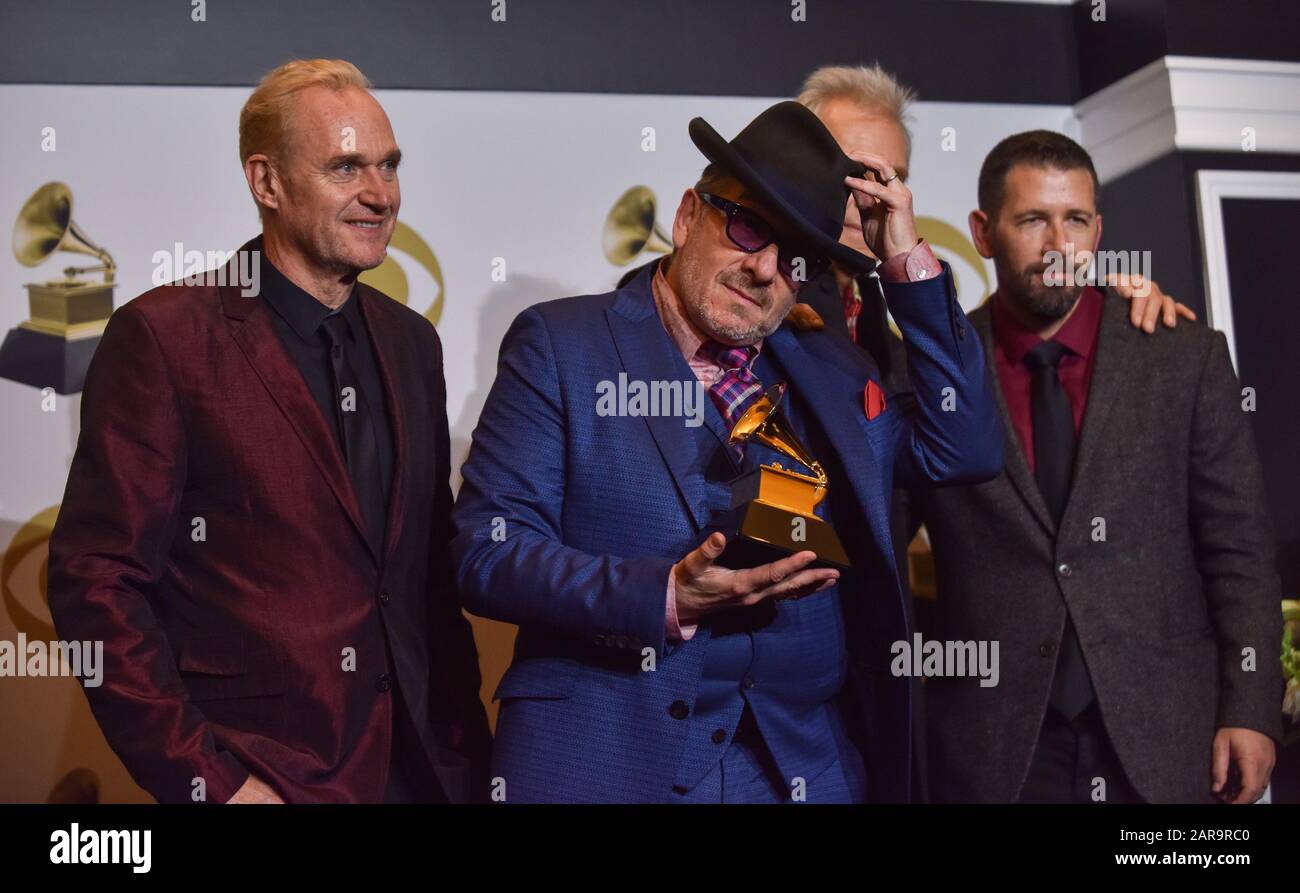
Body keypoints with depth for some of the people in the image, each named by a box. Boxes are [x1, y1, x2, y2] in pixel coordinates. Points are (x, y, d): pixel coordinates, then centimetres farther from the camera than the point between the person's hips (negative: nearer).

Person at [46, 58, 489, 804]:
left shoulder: (411, 342, 7)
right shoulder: (164, 336, -10)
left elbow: (433, 571, 11)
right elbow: (96, 581, -11)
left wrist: (466, 744, 4)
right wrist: (206, 781, -15)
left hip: (418, 768, 5)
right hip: (256, 775, -5)